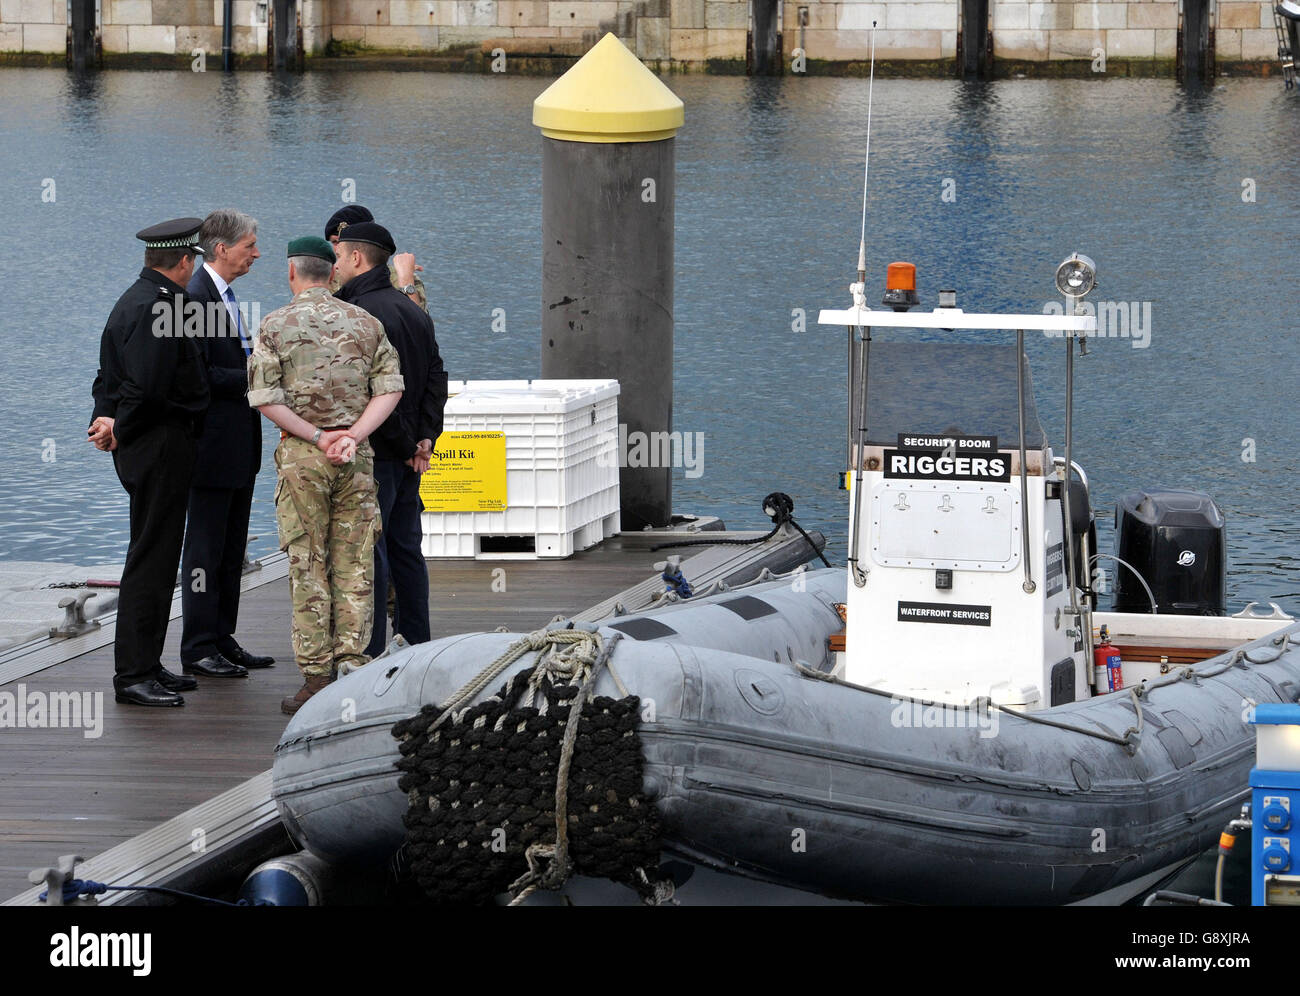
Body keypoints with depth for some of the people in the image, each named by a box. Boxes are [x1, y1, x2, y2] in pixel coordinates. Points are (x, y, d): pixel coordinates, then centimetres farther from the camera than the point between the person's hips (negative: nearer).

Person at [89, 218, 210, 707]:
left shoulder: (139, 298, 16)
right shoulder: (156, 306, -18)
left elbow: (109, 374, 18)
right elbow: (147, 387, -23)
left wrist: (106, 418, 4)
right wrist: (120, 430, -9)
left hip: (152, 446, 11)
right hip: (160, 446, -11)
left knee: (157, 557, 16)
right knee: (151, 560, -8)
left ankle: (146, 665, 22)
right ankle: (133, 675, -7)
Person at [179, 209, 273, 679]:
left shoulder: (225, 296, 15)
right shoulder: (195, 296, -16)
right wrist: (251, 379, -20)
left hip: (239, 444, 10)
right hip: (214, 444, -10)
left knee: (231, 549, 14)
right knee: (205, 548, -4)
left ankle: (221, 640, 20)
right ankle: (198, 649, 0)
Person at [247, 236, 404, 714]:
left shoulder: (276, 325, -2)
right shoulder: (364, 322, 6)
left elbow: (265, 398, -9)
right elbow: (390, 388, -1)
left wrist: (317, 437, -8)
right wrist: (353, 435, -8)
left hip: (302, 454, -2)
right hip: (357, 456, 2)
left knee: (307, 566, 1)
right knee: (354, 565, 5)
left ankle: (316, 675, -1)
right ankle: (352, 667, 2)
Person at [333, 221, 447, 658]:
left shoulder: (359, 313, -15)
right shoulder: (413, 311, 13)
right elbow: (436, 378, 12)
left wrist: (407, 443, -11)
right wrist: (424, 438, 4)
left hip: (373, 453, -9)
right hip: (409, 457, 9)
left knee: (367, 551, -6)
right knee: (407, 548, 13)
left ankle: (370, 652, -6)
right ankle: (416, 647, 16)